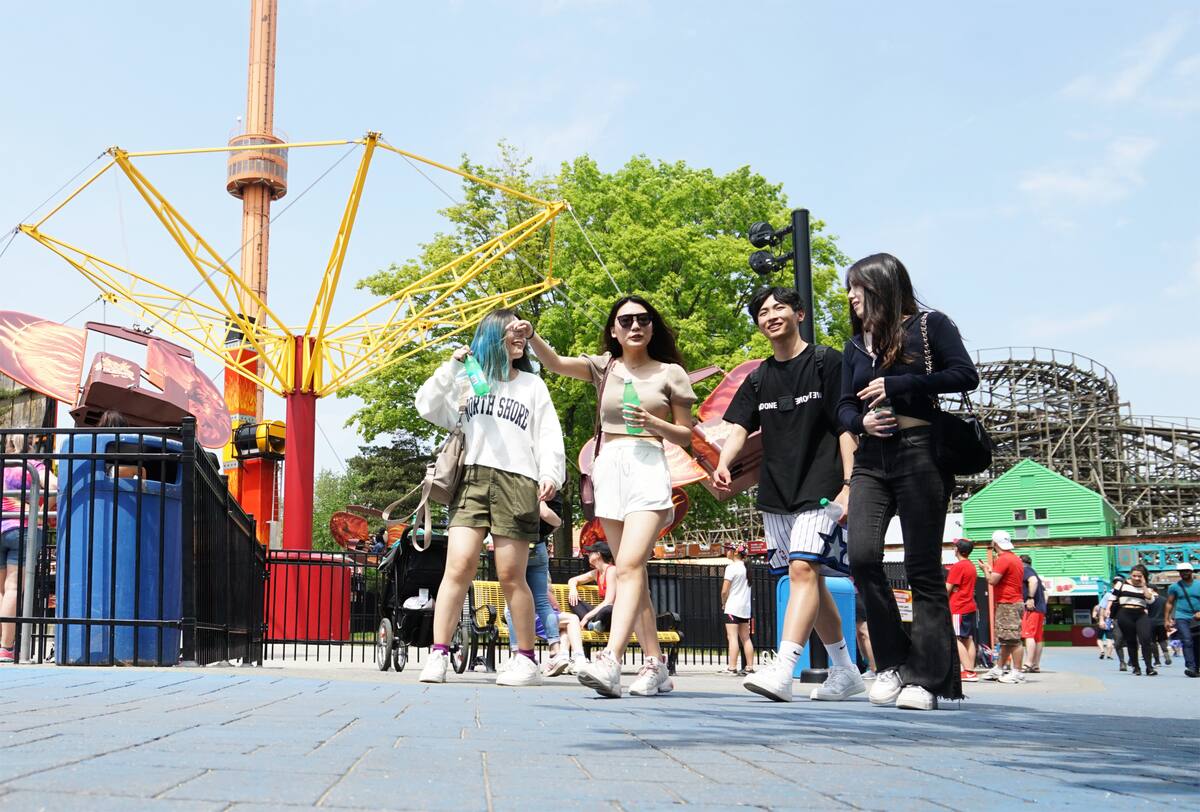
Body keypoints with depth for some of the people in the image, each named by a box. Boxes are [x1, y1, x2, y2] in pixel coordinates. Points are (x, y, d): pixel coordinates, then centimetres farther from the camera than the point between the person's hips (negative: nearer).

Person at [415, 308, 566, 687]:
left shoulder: (533, 385, 19)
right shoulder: (467, 381, 21)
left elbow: (548, 436, 10)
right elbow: (429, 408, 10)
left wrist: (551, 474, -7)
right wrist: (451, 366, 3)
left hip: (516, 482, -1)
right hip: (471, 480, 1)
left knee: (511, 576, -4)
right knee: (459, 566, -12)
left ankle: (527, 660, 6)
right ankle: (438, 656, -12)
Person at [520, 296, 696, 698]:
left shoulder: (670, 372, 8)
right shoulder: (603, 367, 14)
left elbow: (685, 436, 10)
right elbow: (555, 363, -2)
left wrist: (653, 422, -9)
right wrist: (531, 336, -20)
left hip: (649, 468, -4)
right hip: (609, 469, 4)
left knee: (629, 566, -20)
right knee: (633, 573, 6)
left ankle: (610, 662, -31)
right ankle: (655, 665, 13)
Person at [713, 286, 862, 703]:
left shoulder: (827, 363, 0)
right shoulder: (758, 379, 15)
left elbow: (847, 427, -5)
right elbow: (738, 427, 4)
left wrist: (849, 485, -13)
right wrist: (723, 464, -17)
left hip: (820, 489, -6)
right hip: (776, 495, 6)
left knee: (803, 569, -20)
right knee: (810, 579, 10)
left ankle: (782, 671, -29)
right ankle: (845, 671, 22)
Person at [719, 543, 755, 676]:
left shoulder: (731, 567, -12)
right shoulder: (745, 567, 9)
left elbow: (724, 591, -15)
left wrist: (723, 603, 4)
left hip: (732, 607, -7)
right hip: (745, 607, 7)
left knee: (732, 637, -8)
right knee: (745, 638, 10)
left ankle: (732, 667, -12)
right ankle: (749, 666, 10)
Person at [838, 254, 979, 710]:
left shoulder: (928, 325, 3)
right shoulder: (856, 345, 19)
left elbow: (965, 375, -8)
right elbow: (844, 405, 16)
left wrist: (897, 385, -12)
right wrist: (860, 421, -7)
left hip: (919, 453, -5)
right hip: (871, 459, 5)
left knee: (923, 567, -4)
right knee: (863, 556, -11)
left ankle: (926, 679, 0)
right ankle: (893, 663, 3)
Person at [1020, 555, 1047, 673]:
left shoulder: (1025, 570, -2)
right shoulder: (1033, 572, 25)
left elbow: (1033, 581, -23)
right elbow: (1044, 591, 25)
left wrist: (1030, 598, -24)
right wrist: (1043, 605, 21)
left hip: (1032, 608, -10)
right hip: (1041, 608, 10)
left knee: (1028, 635, -15)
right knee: (1038, 637, 9)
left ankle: (1028, 664, -23)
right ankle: (1036, 665, 11)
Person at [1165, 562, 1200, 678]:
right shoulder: (1175, 587, 5)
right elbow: (1169, 603, 8)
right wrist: (1167, 619, 3)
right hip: (1182, 617, -2)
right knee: (1187, 641, -17)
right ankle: (1191, 667, -25)